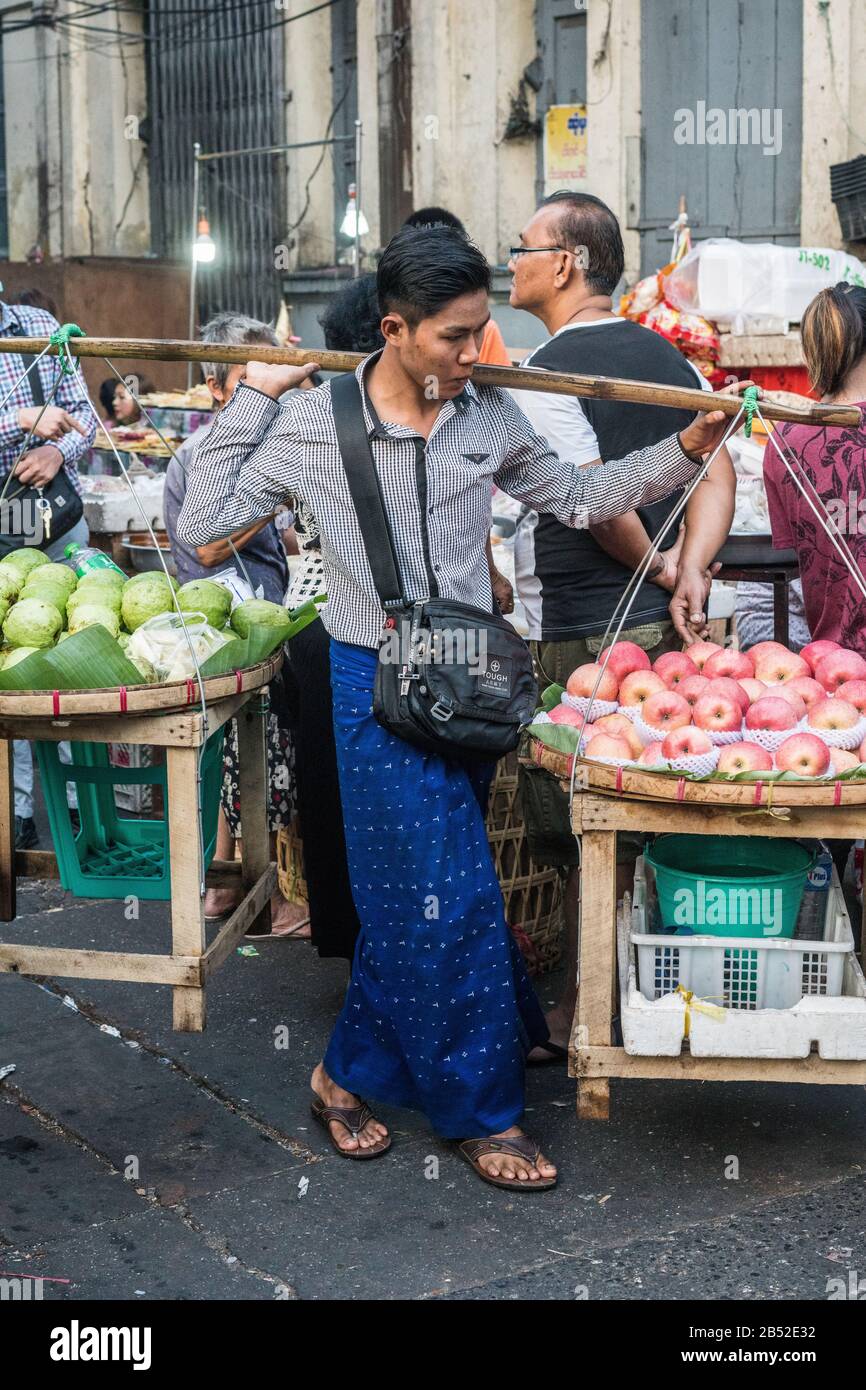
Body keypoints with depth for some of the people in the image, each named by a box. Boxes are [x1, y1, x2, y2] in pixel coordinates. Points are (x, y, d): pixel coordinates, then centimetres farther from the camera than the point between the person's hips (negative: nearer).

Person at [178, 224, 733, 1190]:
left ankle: (349, 1075, 35)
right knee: (449, 898, -2)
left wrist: (684, 452, 0)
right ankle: (479, 1111, 14)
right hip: (380, 685, -4)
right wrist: (251, 401, -8)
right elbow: (203, 524, -6)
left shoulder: (488, 415, 2)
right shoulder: (313, 424, -8)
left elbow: (576, 497, 10)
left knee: (418, 899, 13)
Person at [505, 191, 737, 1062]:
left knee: (578, 832, 2)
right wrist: (691, 571, -6)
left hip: (581, 637, -8)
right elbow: (716, 467, 4)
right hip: (664, 629, 8)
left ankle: (581, 1013, 11)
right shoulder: (664, 354, 11)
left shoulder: (544, 373, -13)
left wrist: (652, 564, -3)